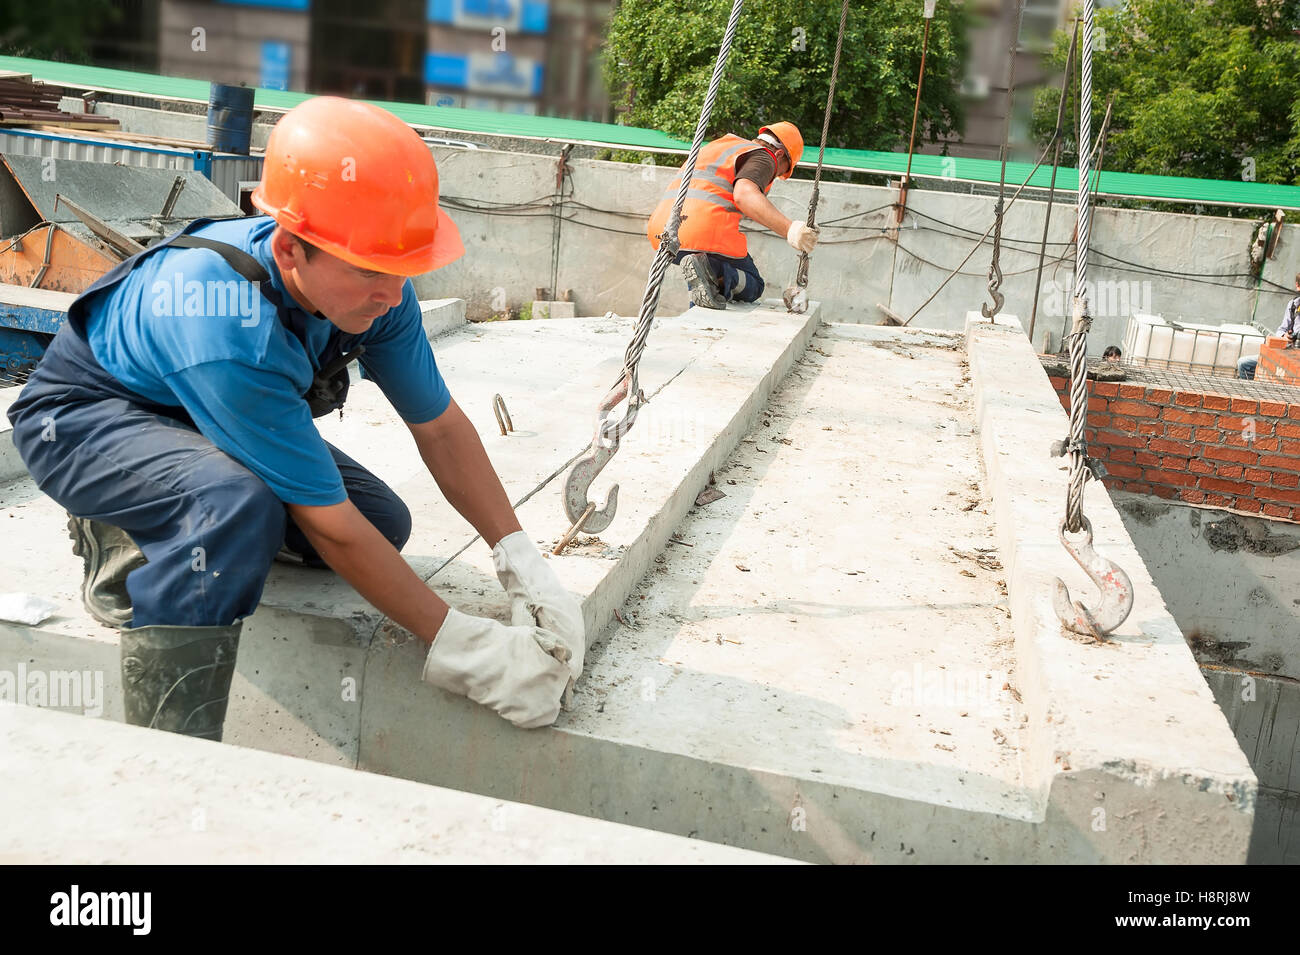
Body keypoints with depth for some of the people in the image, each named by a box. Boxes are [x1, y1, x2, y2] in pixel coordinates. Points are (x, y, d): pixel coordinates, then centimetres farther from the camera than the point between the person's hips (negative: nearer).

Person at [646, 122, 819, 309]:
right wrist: (789, 230, -26)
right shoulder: (763, 158, 6)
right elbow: (744, 194, -18)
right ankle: (712, 271, -18)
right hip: (707, 231, -7)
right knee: (753, 287, 12)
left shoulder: (717, 145, 32)